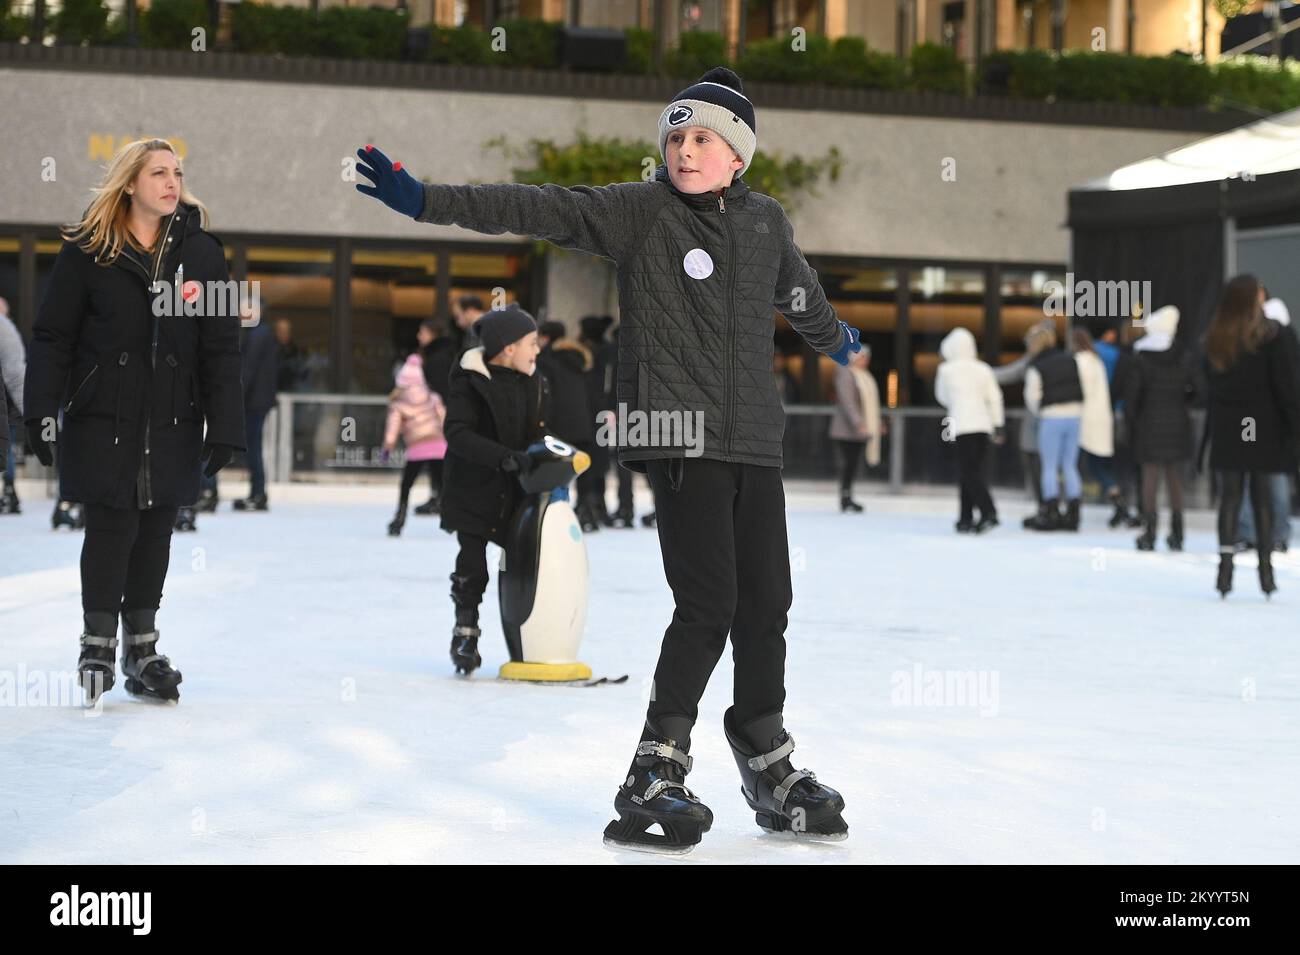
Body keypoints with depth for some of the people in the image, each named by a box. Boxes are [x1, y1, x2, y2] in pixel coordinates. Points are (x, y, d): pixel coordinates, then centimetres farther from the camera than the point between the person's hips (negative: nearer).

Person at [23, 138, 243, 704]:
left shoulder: (201, 250, 4)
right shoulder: (87, 250, -3)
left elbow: (222, 348, 3)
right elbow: (53, 336, -2)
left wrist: (224, 425, -3)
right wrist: (42, 411, -9)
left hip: (174, 422, 3)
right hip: (103, 419, -3)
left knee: (156, 531, 8)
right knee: (111, 527, -3)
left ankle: (142, 648, 18)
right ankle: (98, 646, 9)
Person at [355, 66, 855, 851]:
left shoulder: (767, 221, 12)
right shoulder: (638, 210, -3)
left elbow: (800, 293, 33)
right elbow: (536, 209, -13)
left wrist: (836, 339, 53)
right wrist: (425, 200, -23)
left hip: (756, 439, 5)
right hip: (679, 436, -5)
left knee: (765, 603, 7)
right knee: (708, 602, -13)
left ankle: (770, 767, 25)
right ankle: (655, 774, -3)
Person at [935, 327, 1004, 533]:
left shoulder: (946, 369, 1)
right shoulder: (983, 369, 10)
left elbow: (942, 396, 15)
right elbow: (994, 398, 8)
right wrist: (998, 425, 11)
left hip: (963, 425, -5)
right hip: (984, 424, 5)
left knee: (970, 472, -6)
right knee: (971, 472, 11)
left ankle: (988, 512, -21)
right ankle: (966, 518, 11)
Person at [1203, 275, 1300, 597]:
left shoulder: (1214, 339, 5)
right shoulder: (1270, 334, -9)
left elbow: (1210, 384, 9)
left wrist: (1216, 425, 14)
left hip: (1226, 429, 3)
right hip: (1264, 427, -3)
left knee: (1230, 495, 4)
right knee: (1263, 497, 6)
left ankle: (1225, 565, -5)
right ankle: (1266, 567, 9)